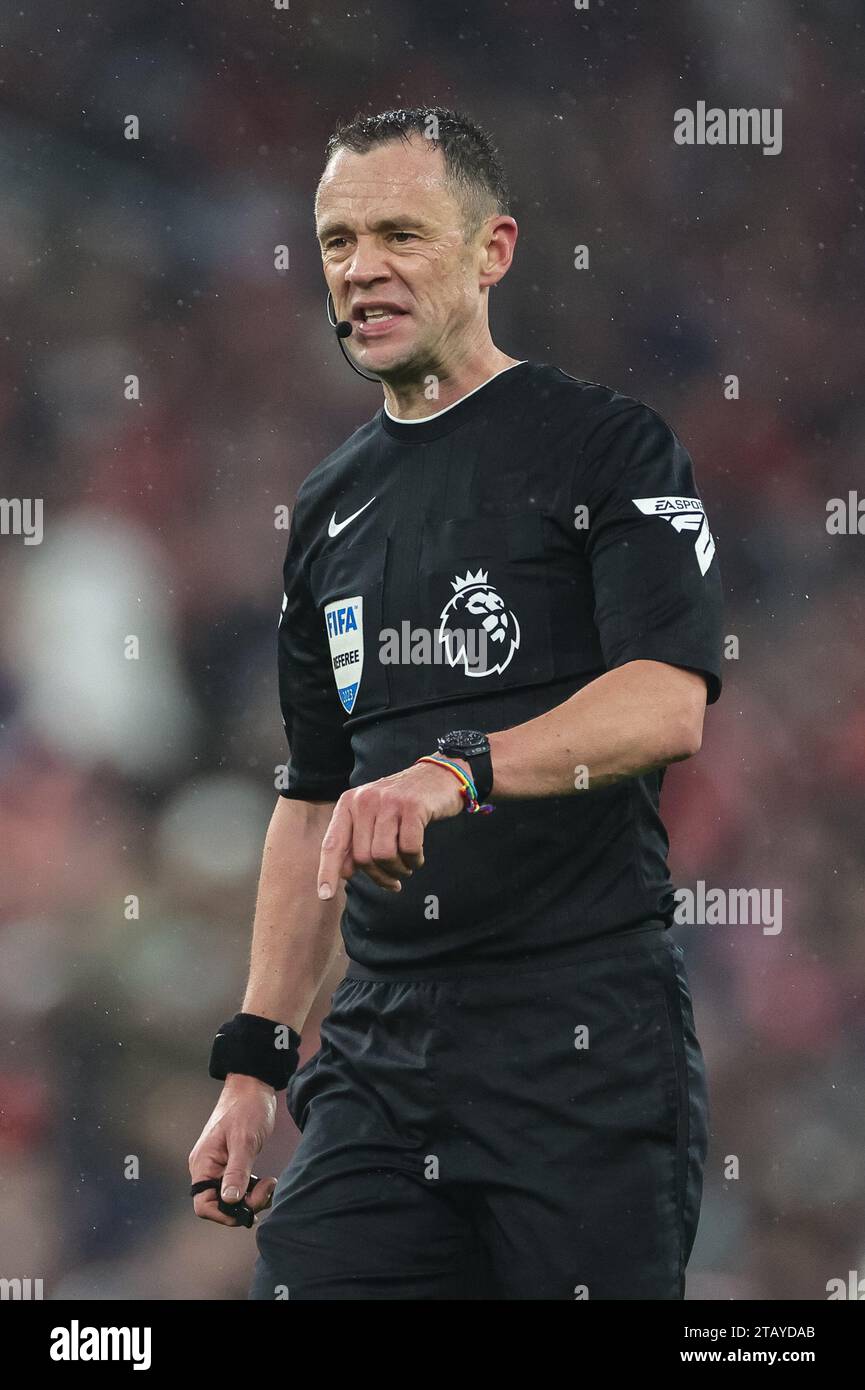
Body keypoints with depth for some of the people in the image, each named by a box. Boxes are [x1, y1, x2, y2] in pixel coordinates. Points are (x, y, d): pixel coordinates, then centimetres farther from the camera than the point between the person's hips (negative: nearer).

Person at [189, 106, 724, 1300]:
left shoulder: (606, 445, -1)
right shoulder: (332, 507, 19)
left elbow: (667, 704, -17)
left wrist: (454, 772, -32)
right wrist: (254, 1061, 17)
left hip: (585, 1035, -5)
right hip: (382, 1045, 6)